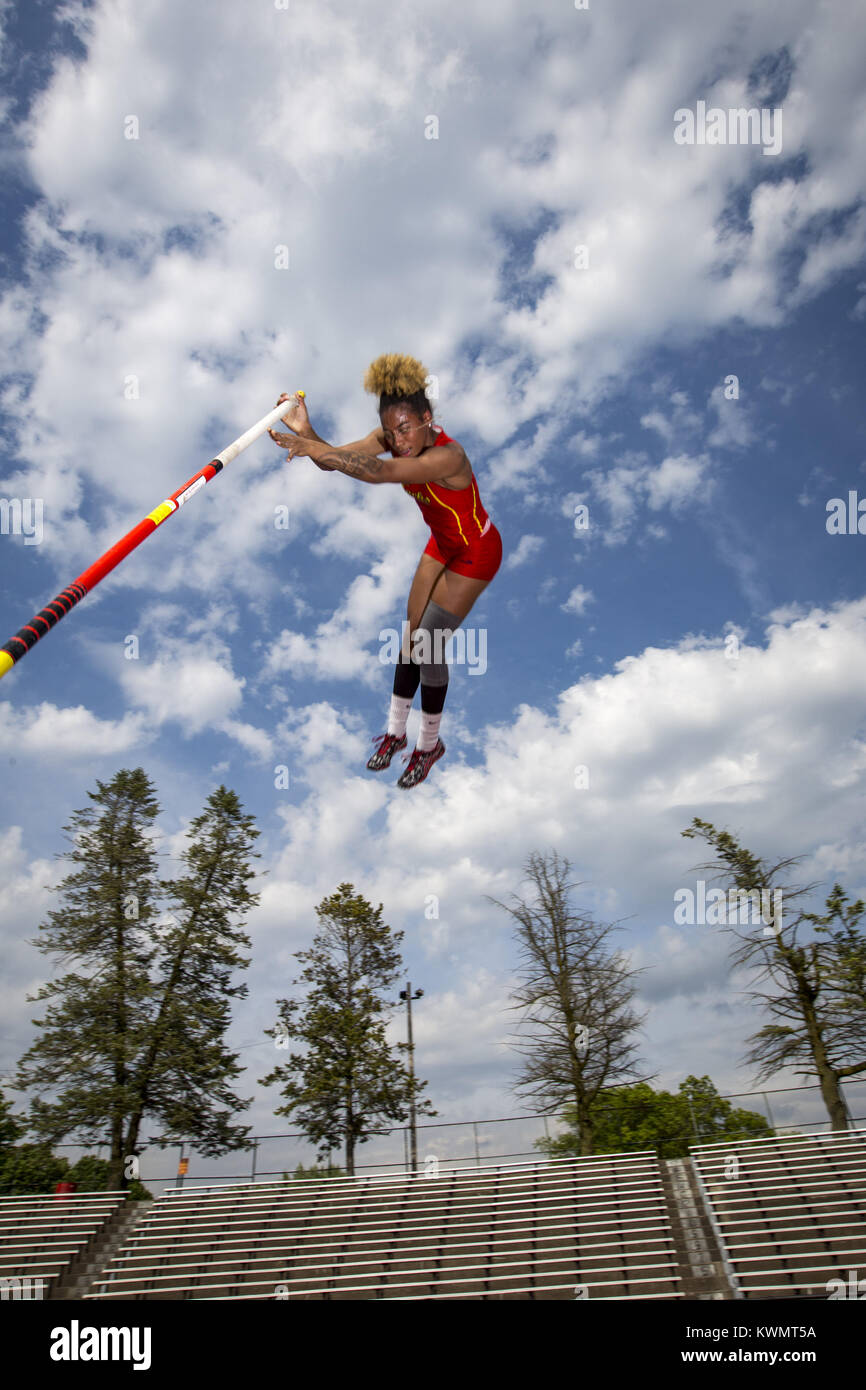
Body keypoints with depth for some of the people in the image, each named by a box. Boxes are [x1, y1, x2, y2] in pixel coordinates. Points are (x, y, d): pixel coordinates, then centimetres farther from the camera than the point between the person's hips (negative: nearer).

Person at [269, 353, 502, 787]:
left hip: (475, 553, -8)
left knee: (429, 644, -6)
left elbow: (377, 472, -50)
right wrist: (306, 432, -42)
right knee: (412, 638, 10)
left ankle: (429, 743, 15)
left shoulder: (447, 456, -36)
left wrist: (313, 447, -60)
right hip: (442, 544, 8)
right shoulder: (393, 438, -13)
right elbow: (336, 458, -22)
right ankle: (396, 731, 26)